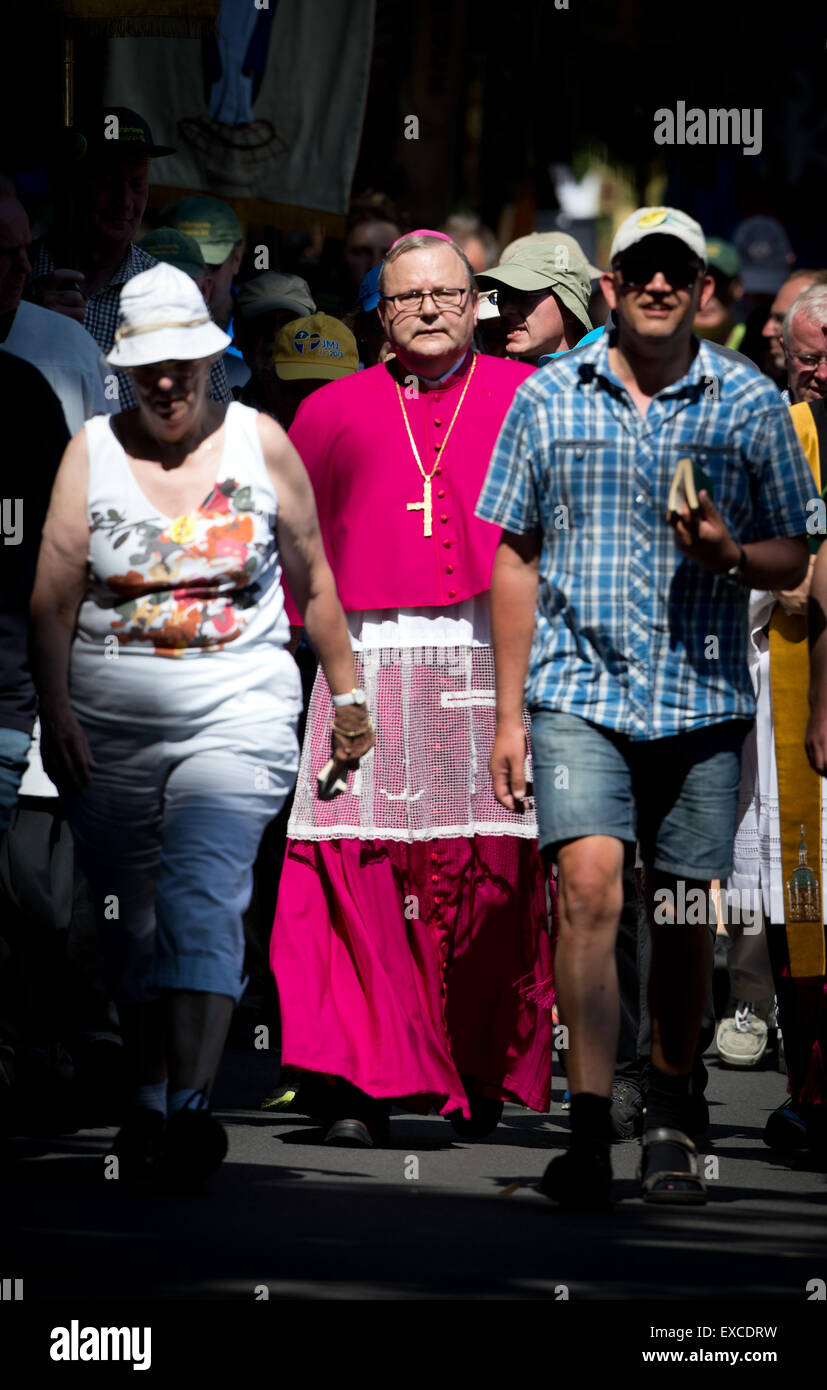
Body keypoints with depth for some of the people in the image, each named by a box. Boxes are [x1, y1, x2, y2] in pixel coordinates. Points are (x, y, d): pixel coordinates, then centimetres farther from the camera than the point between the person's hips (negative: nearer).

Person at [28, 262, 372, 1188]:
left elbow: (313, 580, 11)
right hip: (109, 727, 2)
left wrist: (347, 695, 12)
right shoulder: (93, 452, 2)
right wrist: (56, 714, -9)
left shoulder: (260, 443, 2)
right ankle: (147, 1100, 22)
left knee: (203, 900, -19)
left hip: (237, 717, -2)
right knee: (129, 923, 8)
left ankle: (192, 1105, -27)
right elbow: (53, 598, 0)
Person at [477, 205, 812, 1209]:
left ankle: (669, 1114, 25)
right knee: (589, 884, -18)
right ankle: (588, 1129, -20)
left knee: (683, 916, 6)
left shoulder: (750, 407, 5)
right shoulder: (547, 400, 6)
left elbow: (791, 560, 10)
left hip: (703, 701, 1)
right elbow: (517, 560, 11)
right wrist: (507, 714, 7)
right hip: (578, 689, -1)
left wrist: (728, 553, -13)